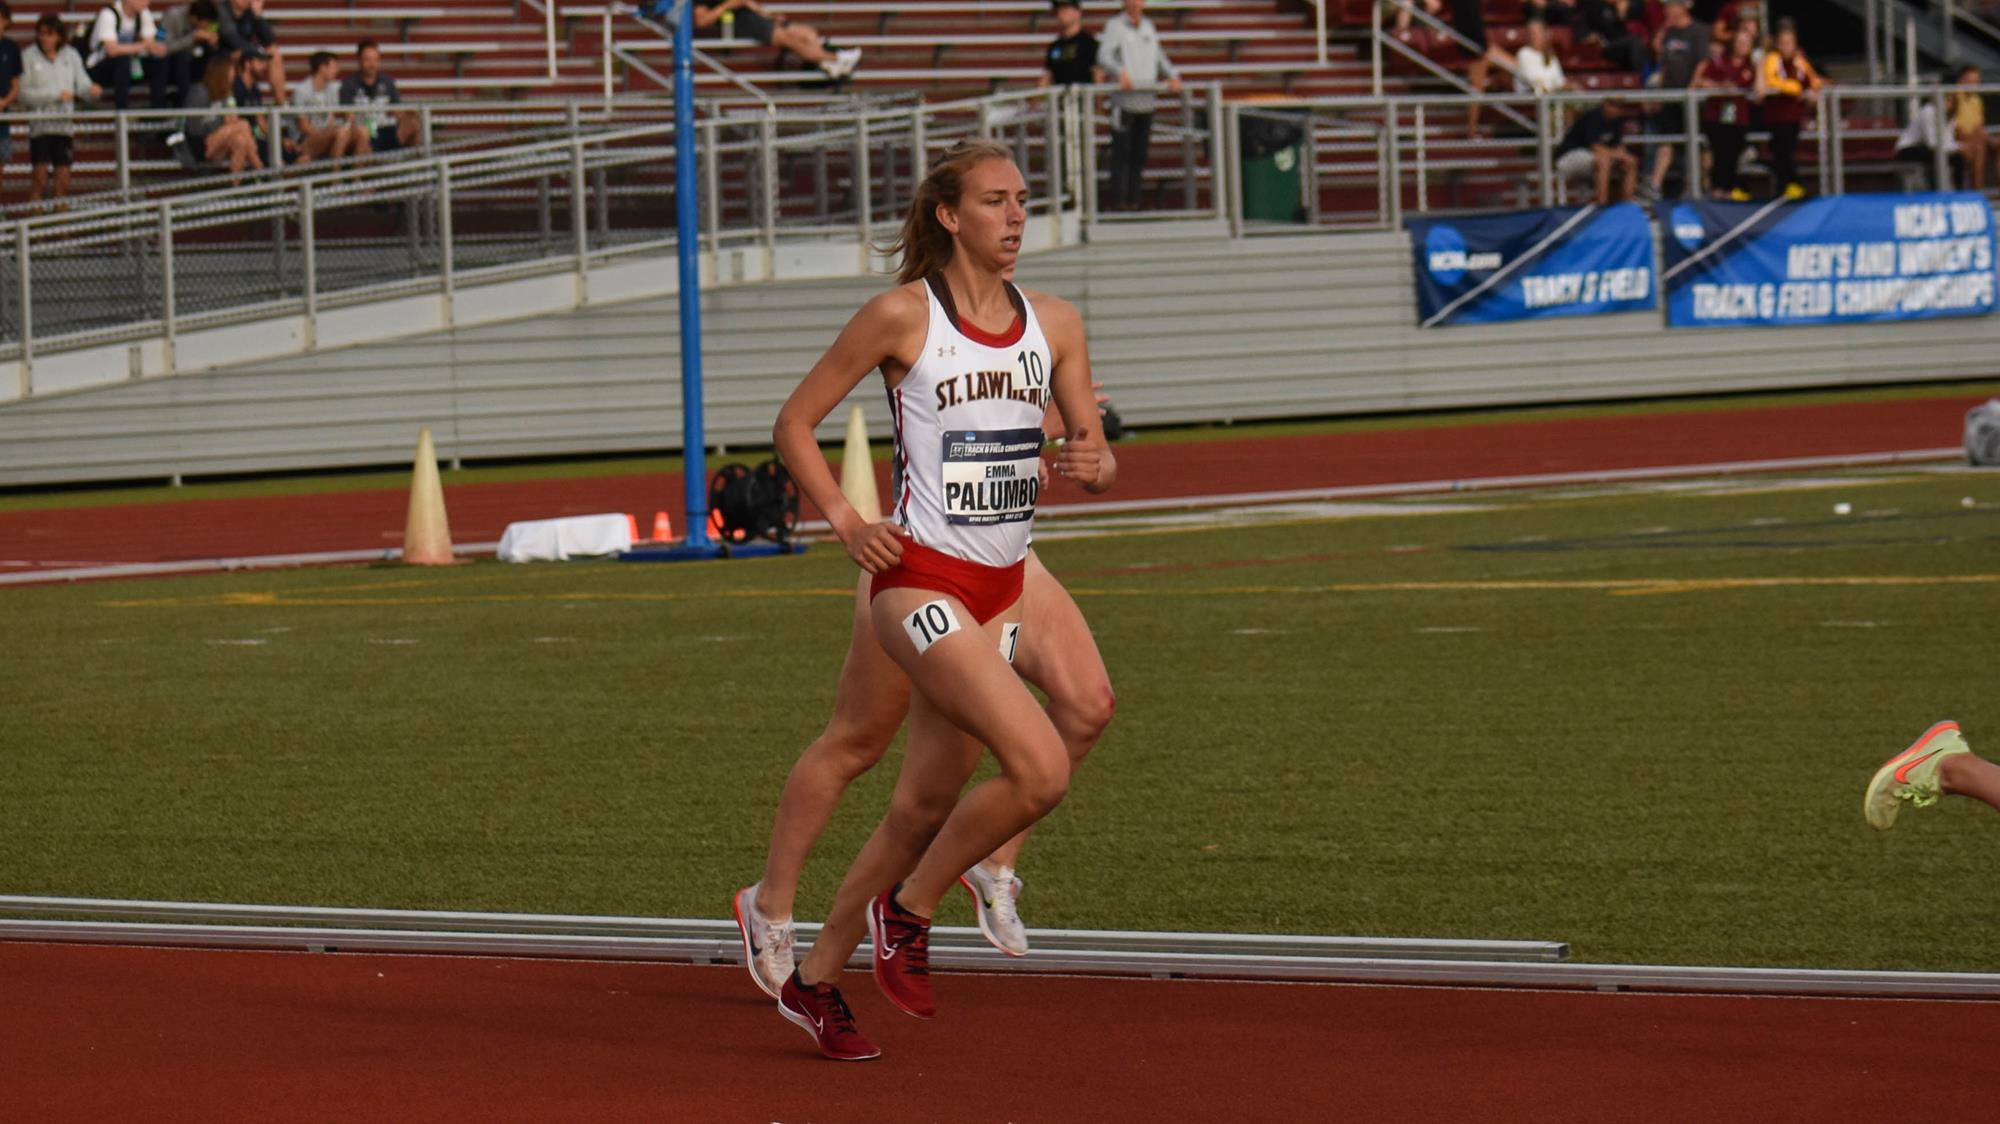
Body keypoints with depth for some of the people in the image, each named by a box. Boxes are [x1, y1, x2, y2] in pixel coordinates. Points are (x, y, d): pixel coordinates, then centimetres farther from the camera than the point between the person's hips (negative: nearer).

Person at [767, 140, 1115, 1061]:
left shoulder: (1053, 325, 8)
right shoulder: (902, 317, -7)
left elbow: (1094, 454, 13)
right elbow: (794, 423, 0)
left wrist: (1093, 465, -11)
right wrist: (845, 521, -12)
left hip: (1001, 590, 6)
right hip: (921, 583, -6)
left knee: (925, 805, 11)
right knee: (1041, 770, -20)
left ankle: (815, 980, 26)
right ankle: (907, 912, 2)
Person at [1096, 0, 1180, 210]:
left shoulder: (1148, 26, 17)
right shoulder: (1114, 25, -2)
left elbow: (1159, 56, 21)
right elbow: (1104, 56, -15)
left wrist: (1172, 75, 4)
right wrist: (1120, 72, -33)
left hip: (1147, 99, 6)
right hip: (1123, 100, -6)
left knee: (1140, 153, 7)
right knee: (1121, 152, -8)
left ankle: (1134, 199, 12)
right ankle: (1118, 200, -7)